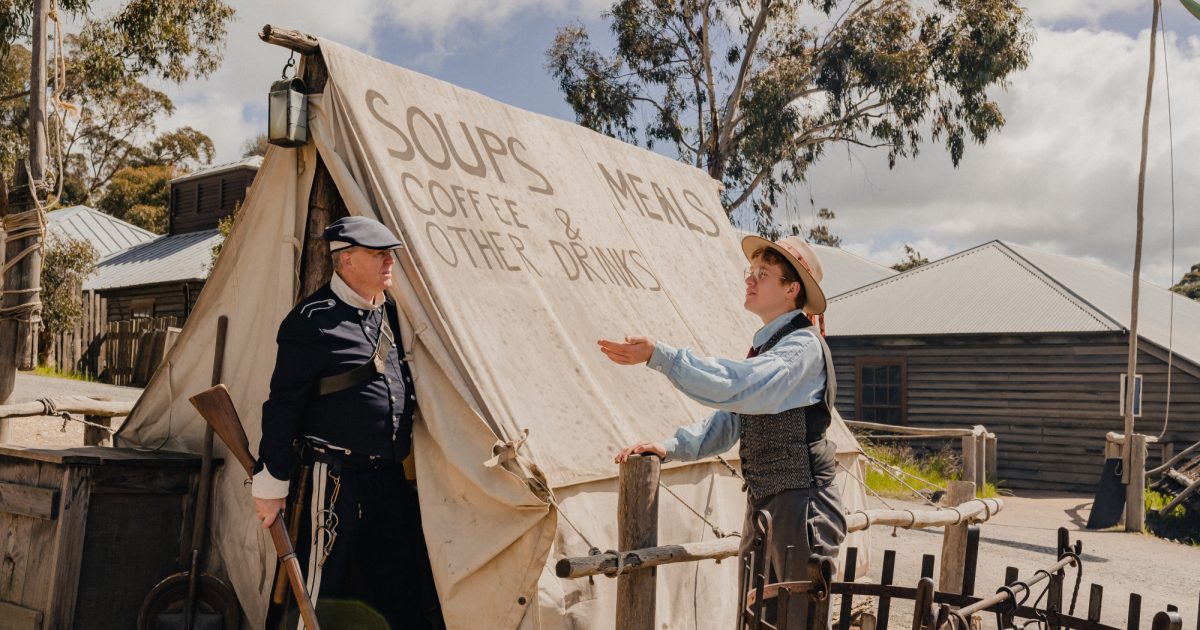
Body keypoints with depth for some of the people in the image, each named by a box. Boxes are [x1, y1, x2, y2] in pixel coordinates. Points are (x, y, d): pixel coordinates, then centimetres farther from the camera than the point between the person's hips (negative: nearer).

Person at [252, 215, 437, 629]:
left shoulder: (391, 314, 11)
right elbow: (284, 404, -10)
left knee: (405, 596, 15)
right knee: (317, 593, 4)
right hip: (335, 479, -7)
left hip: (391, 478, 7)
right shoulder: (313, 320, -11)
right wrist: (270, 484, -9)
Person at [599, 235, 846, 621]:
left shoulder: (804, 347, -16)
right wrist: (669, 447, 2)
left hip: (800, 506, -9)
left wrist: (659, 356, -31)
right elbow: (729, 422, 15)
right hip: (761, 503, 9)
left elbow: (736, 386, -31)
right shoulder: (765, 346, 14)